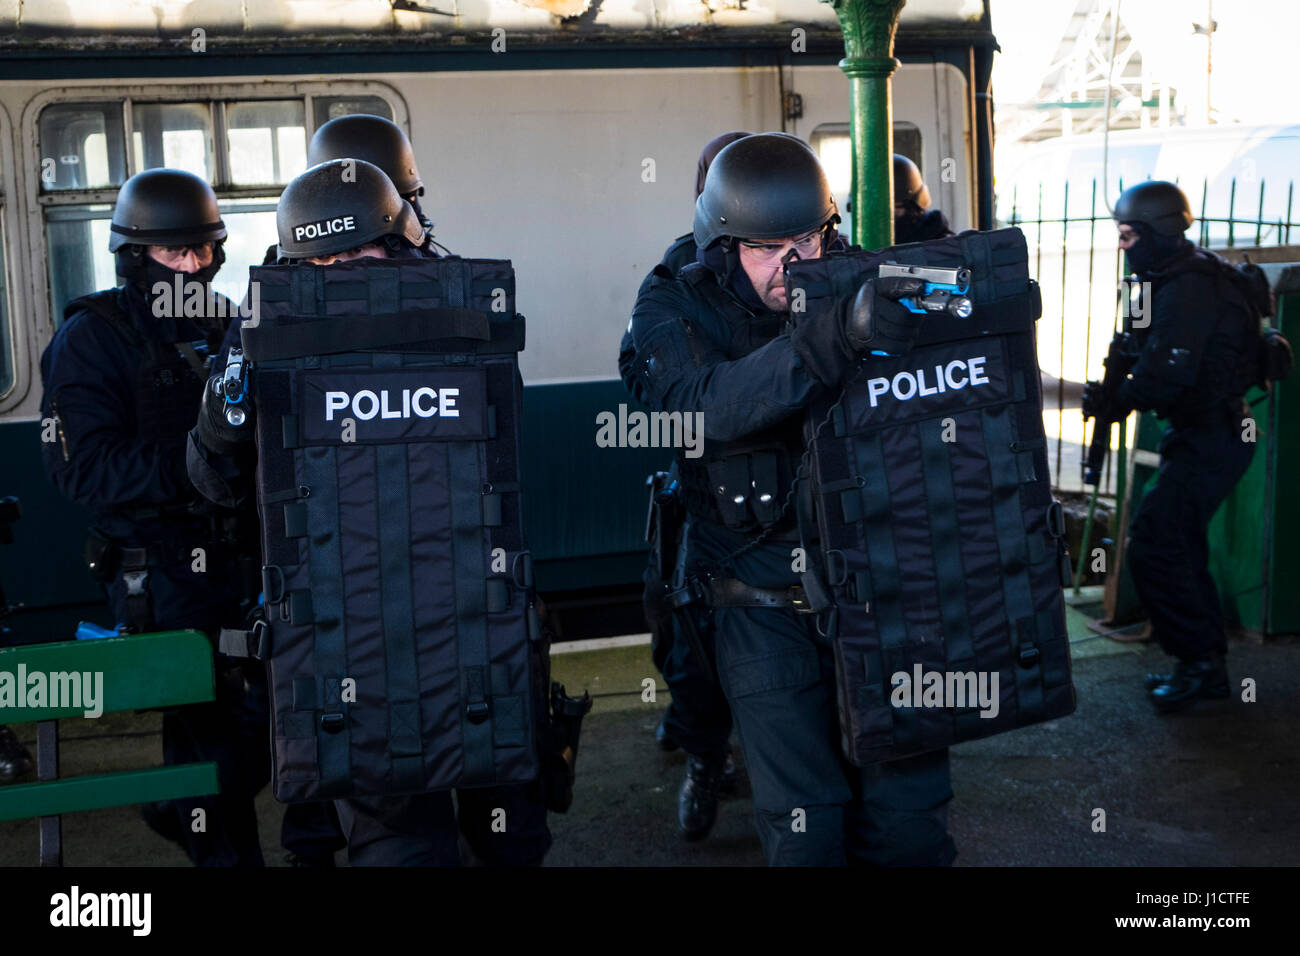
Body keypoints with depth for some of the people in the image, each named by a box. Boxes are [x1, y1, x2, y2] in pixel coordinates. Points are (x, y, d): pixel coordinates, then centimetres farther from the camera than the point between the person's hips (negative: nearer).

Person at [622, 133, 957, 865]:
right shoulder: (675, 308, -8)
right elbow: (713, 405, -31)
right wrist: (835, 335, -44)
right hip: (767, 607, -2)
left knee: (909, 809, 7)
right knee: (804, 823, 1)